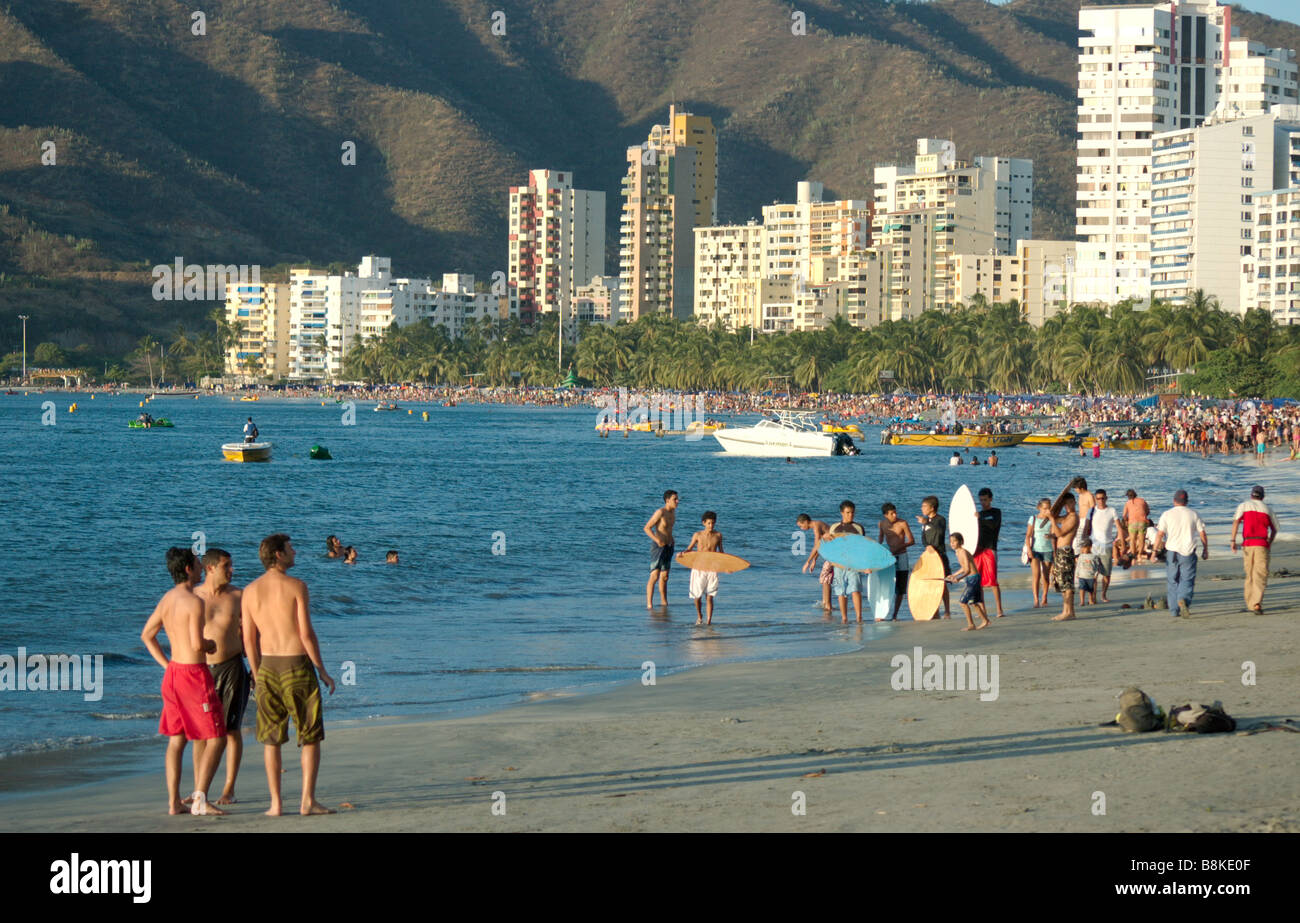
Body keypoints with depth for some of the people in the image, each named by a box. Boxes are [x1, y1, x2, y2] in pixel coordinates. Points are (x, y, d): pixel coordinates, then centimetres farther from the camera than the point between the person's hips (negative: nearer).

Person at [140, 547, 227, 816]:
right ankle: (200, 800, -10)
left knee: (176, 740, 12)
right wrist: (210, 644, -2)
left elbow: (147, 635, 19)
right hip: (194, 673, -8)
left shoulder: (166, 599, 9)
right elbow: (197, 644, -24)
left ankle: (174, 802, 11)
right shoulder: (194, 602, -17)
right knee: (216, 738, -2)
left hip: (173, 672, 8)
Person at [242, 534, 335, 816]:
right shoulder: (296, 586, -9)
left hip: (268, 666, 4)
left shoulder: (250, 591, 4)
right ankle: (308, 800, 0)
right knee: (311, 737, 6)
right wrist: (323, 671, -3)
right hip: (297, 665, -4)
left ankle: (276, 803, 7)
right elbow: (306, 634, -12)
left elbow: (249, 639, 5)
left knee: (271, 739, 10)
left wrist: (257, 675, 15)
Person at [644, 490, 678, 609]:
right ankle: (649, 604, -15)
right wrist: (657, 540, -27)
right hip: (659, 547, -8)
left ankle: (664, 602, 24)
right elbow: (646, 528, -18)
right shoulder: (660, 512, -15)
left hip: (669, 547, 8)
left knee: (664, 577, 15)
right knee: (654, 576, -13)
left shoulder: (673, 512, 10)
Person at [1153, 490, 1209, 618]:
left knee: (1172, 582, 10)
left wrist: (1155, 550, -5)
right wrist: (1205, 549, 15)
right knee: (1187, 579, 1)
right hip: (1188, 553, 0)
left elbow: (1160, 534, -6)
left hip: (1172, 551, 0)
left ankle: (1174, 610, 10)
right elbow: (1202, 533, 6)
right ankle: (1184, 599, -27)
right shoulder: (1193, 514, 4)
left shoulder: (1167, 514, 0)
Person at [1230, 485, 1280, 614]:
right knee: (1260, 575, -9)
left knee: (1250, 575, 17)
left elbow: (1236, 522, -7)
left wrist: (1233, 541, -10)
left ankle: (1250, 604, 23)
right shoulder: (1267, 509, 12)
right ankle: (1257, 603, -28)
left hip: (1247, 544, 1)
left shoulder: (1243, 506, 10)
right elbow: (1274, 529, 20)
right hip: (1262, 544, -1)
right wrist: (1269, 543, 34)